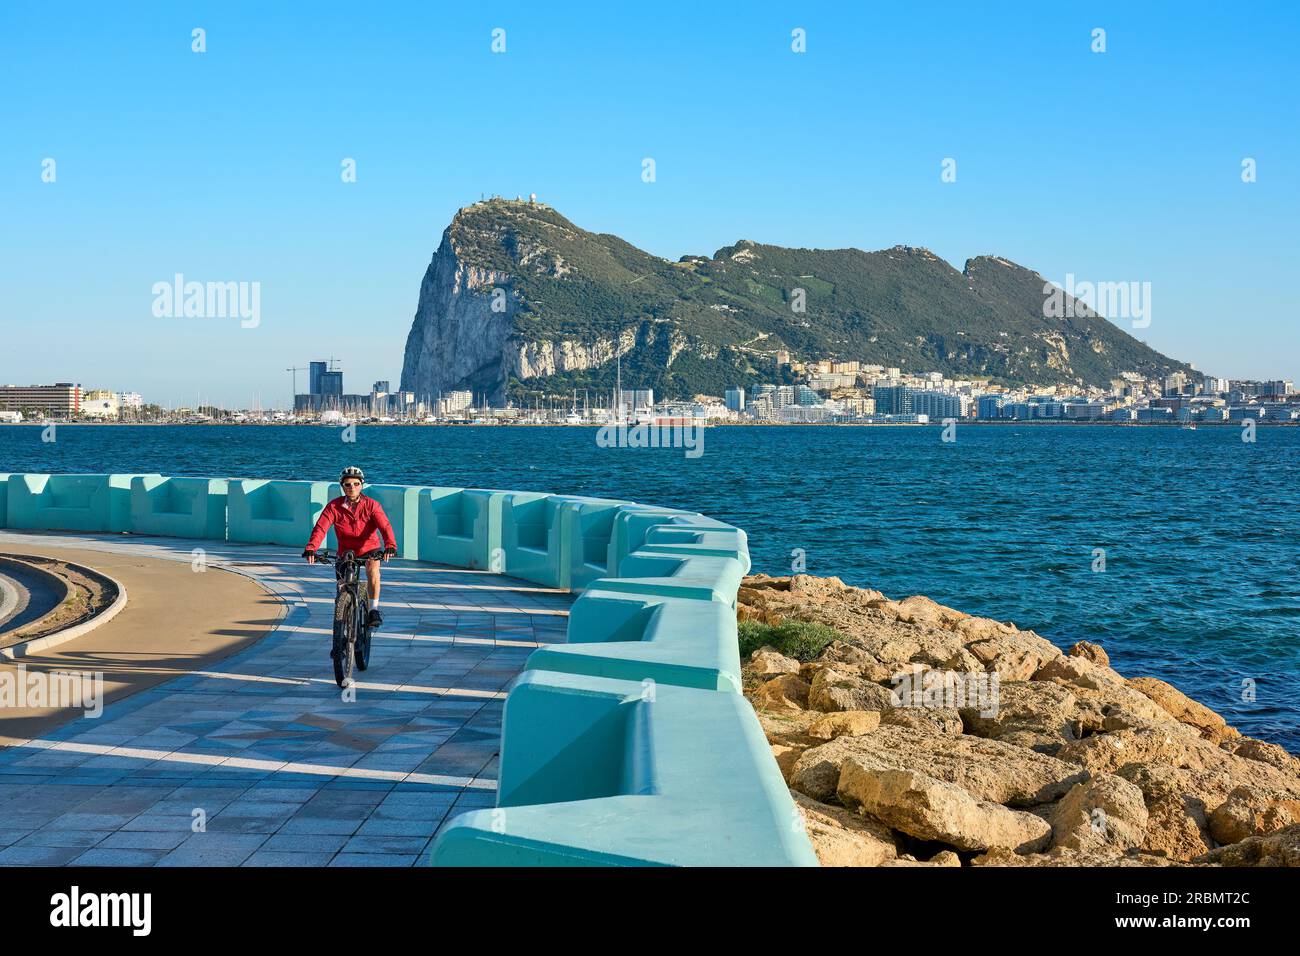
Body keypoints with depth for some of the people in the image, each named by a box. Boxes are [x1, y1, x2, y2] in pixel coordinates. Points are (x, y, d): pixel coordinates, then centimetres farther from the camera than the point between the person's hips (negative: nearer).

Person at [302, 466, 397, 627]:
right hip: (345, 552, 2)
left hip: (369, 549, -2)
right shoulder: (334, 506, -9)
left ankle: (374, 609, -30)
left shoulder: (372, 505, -12)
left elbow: (385, 526, -25)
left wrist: (390, 546, -45)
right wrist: (310, 549, -37)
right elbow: (320, 528, -20)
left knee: (373, 565, -34)